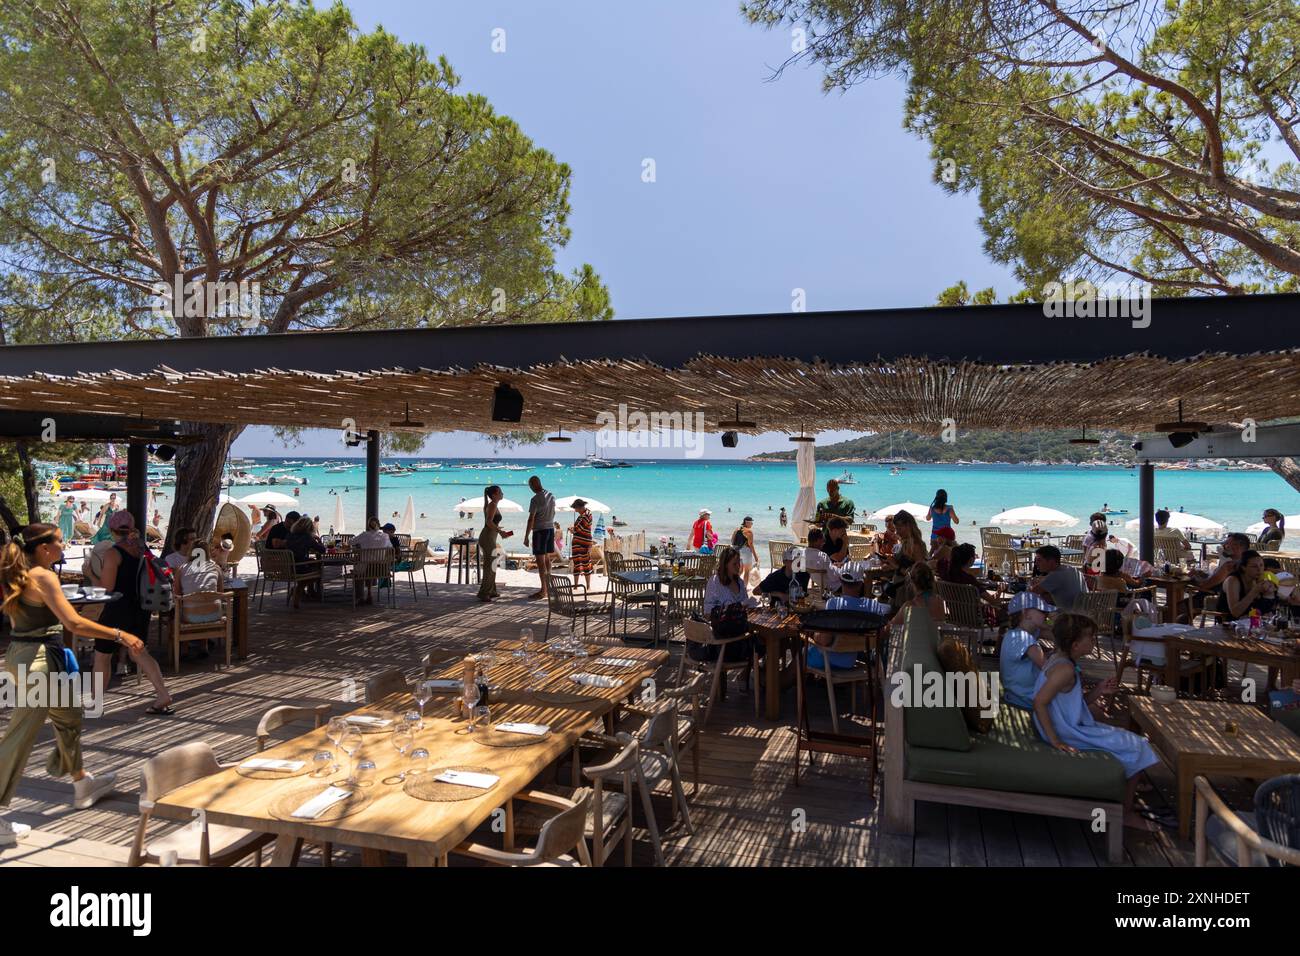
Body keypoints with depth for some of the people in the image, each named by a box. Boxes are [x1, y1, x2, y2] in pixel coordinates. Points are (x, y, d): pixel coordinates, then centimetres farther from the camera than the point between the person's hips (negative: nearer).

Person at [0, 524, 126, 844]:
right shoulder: (43, 576, -18)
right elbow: (73, 622, -25)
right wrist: (120, 635, -22)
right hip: (37, 661, -10)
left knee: (69, 716, 22)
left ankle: (82, 784, 36)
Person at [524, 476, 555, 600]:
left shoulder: (535, 499, -16)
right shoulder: (551, 496, 7)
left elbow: (531, 520, -17)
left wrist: (526, 537, -11)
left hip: (540, 530, -8)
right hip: (550, 529, 8)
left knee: (540, 560, -6)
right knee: (547, 558, 15)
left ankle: (543, 591, -6)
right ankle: (548, 587, 22)